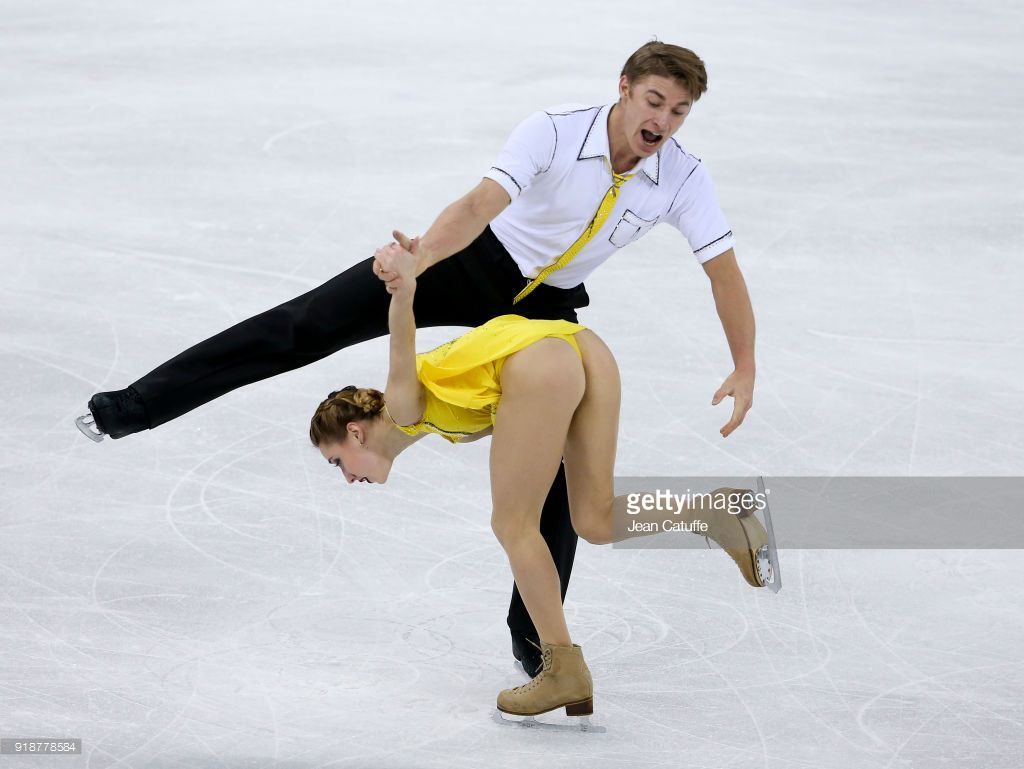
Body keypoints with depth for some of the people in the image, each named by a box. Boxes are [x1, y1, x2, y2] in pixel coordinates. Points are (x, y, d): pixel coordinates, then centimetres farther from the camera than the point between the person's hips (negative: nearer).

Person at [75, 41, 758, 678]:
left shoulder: (683, 177, -19)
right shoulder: (553, 133, -29)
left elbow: (725, 270, -13)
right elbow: (483, 202, -41)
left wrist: (745, 370, -17)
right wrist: (423, 255, -59)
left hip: (547, 306, 3)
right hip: (472, 261, -3)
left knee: (563, 465, -5)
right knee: (311, 323, -13)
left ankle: (535, 636, 11)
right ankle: (134, 408, -12)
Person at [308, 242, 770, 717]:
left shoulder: (402, 409, 11)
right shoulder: (432, 417, 33)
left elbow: (403, 340, -8)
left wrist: (403, 290, -27)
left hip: (536, 362, -9)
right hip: (586, 345, 9)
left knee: (513, 526, 4)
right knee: (594, 524, 10)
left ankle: (564, 670, 4)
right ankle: (718, 511, -5)